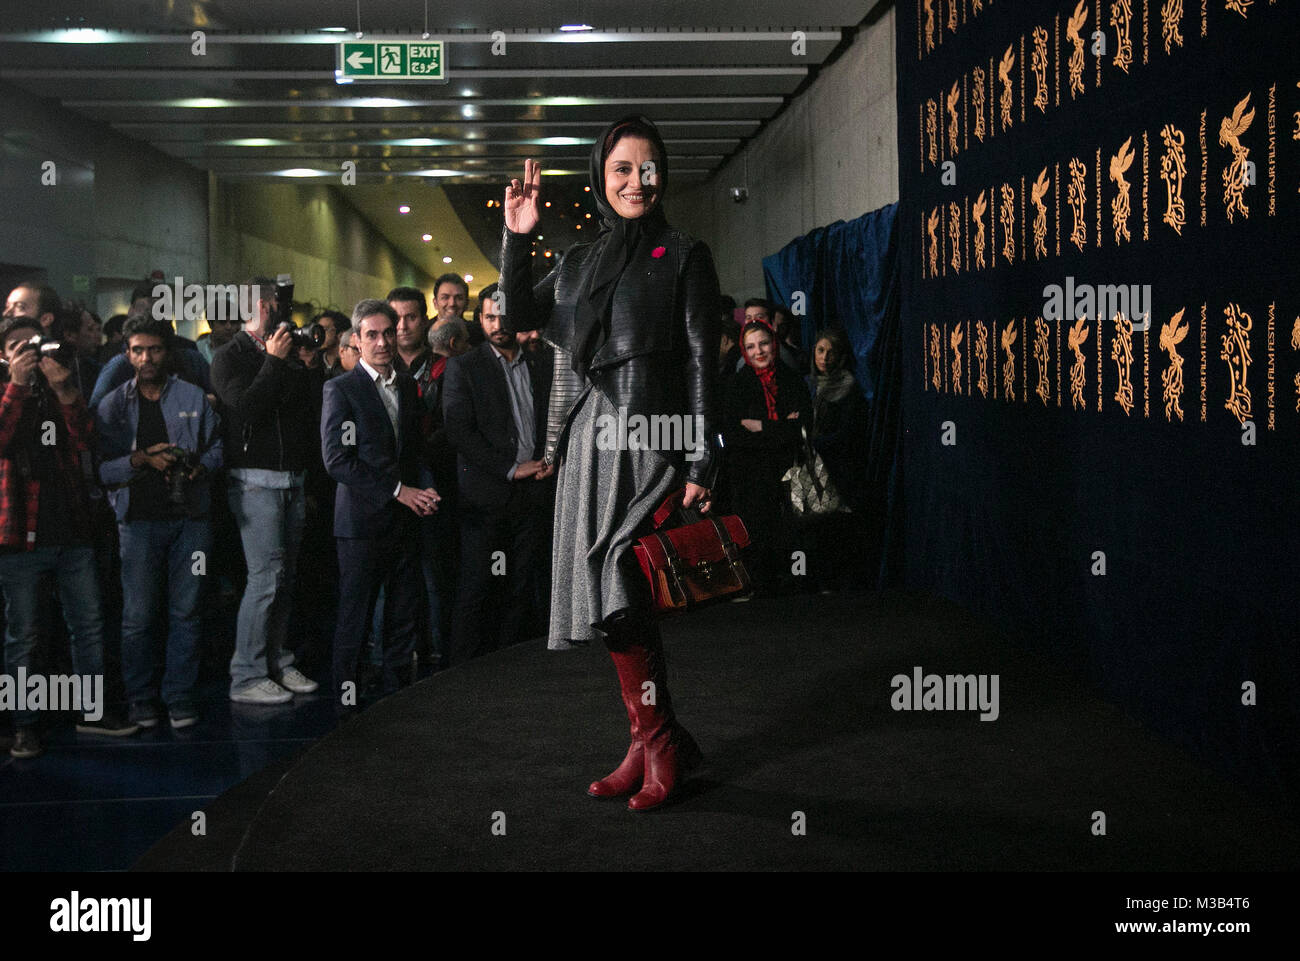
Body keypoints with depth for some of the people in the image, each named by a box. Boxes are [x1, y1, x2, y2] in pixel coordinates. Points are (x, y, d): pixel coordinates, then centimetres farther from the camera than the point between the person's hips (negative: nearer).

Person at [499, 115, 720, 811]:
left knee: (613, 590, -16)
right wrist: (516, 237, 4)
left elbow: (701, 364, -4)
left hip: (649, 437, -6)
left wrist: (702, 465, -11)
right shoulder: (579, 260, 18)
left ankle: (662, 741, -4)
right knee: (613, 597, 5)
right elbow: (517, 318, 14)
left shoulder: (684, 257, 2)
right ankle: (649, 746, 13)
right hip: (588, 440, 6)